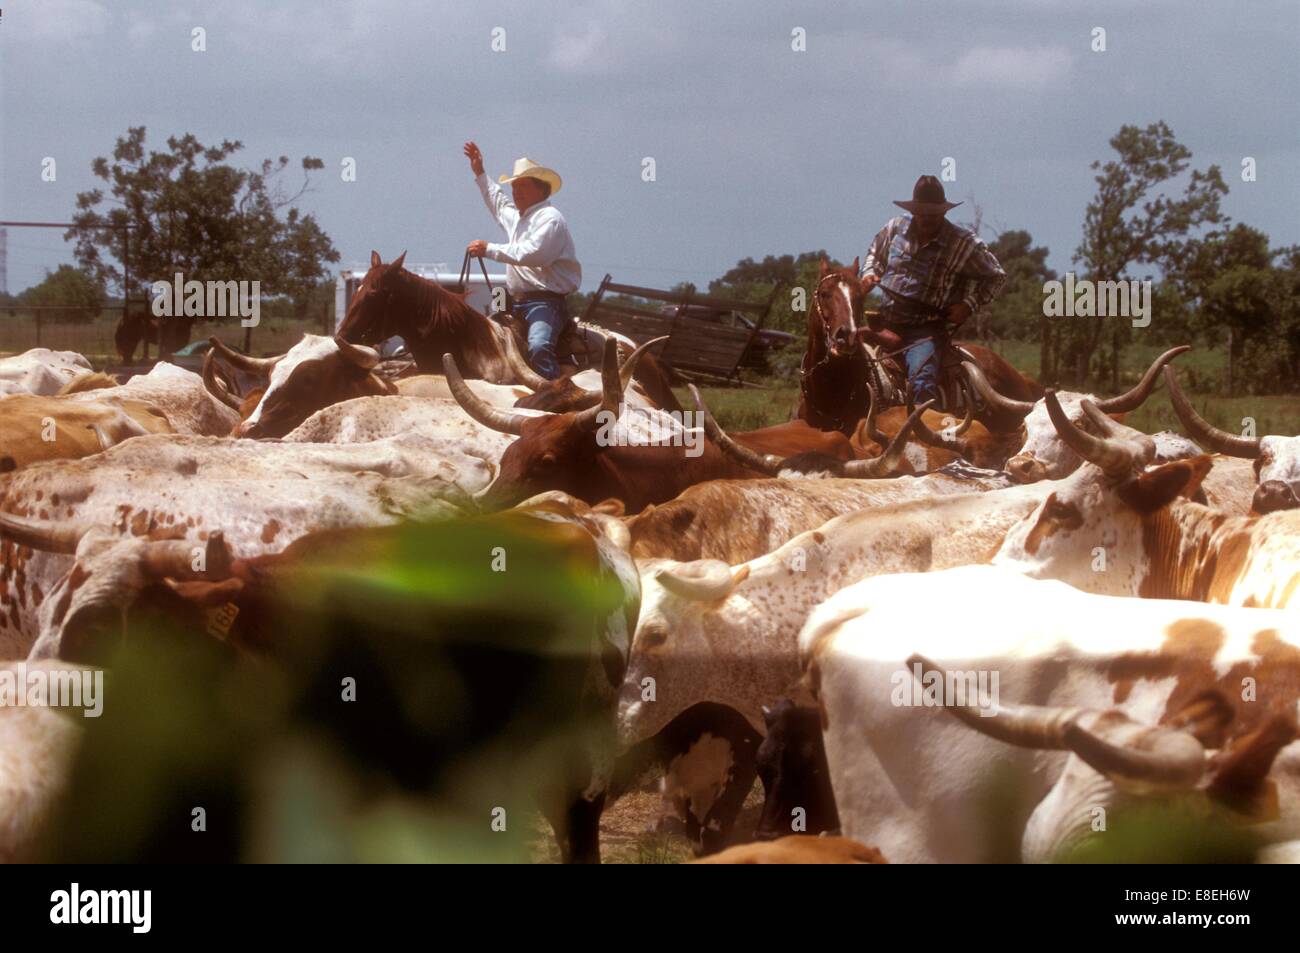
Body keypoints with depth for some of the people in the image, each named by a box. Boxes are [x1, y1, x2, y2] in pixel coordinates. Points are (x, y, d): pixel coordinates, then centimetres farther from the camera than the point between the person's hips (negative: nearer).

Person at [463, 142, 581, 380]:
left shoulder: (549, 218, -10)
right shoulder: (516, 216, 21)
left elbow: (533, 253, -25)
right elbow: (498, 203, 46)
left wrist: (490, 250, -20)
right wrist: (480, 174, 47)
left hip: (545, 301, -10)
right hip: (517, 304, 10)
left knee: (539, 347, -35)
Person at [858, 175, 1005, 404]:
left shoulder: (963, 243, -4)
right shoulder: (896, 228, 5)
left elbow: (995, 277, 7)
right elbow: (875, 253, 27)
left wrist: (969, 305, -5)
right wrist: (869, 273, 5)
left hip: (925, 327, -5)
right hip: (886, 319, 5)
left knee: (923, 384, -28)